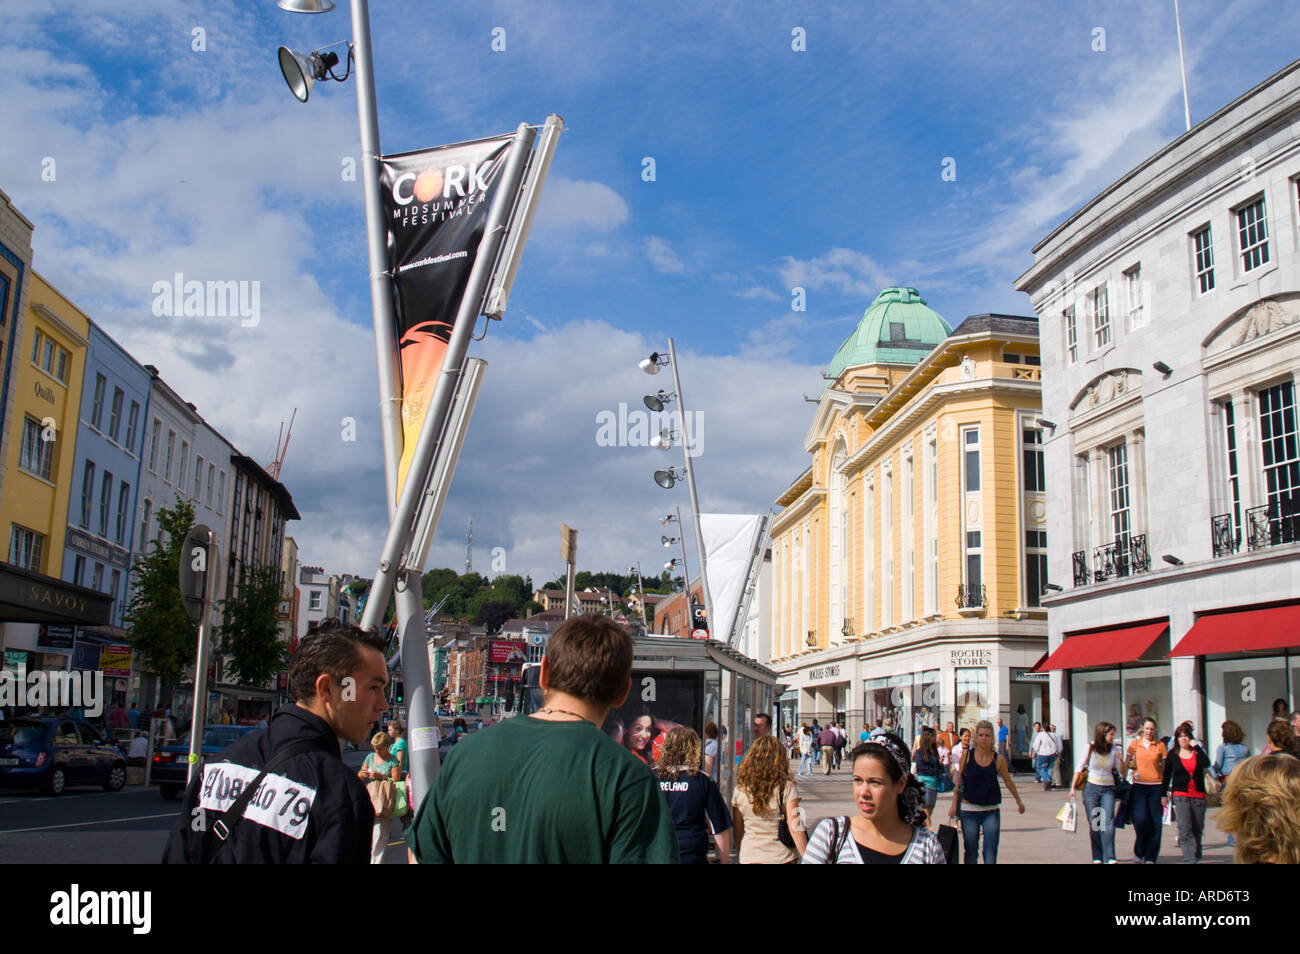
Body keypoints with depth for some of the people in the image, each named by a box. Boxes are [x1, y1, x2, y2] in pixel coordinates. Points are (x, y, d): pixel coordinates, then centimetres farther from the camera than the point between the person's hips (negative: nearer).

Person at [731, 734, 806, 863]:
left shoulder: (739, 790, -3)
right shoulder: (787, 787, -10)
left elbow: (737, 831, 4)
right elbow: (795, 828, -15)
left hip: (749, 857, 2)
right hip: (782, 857, -1)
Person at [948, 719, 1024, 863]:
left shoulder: (998, 759, -3)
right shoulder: (967, 755, -4)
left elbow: (1009, 782, 13)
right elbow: (959, 781, 3)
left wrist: (1019, 801, 24)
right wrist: (954, 805, 2)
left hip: (991, 812, 0)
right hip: (969, 810, 0)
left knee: (990, 852, -8)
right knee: (970, 852, 8)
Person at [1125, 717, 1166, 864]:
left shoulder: (1160, 745, 3)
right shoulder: (1134, 744, 5)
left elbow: (1165, 766, 7)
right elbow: (1127, 764, 11)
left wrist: (1166, 788, 3)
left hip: (1156, 786, 0)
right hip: (1139, 786, 0)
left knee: (1156, 822, -1)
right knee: (1140, 818, -12)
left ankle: (1150, 857, 11)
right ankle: (1140, 851, 12)